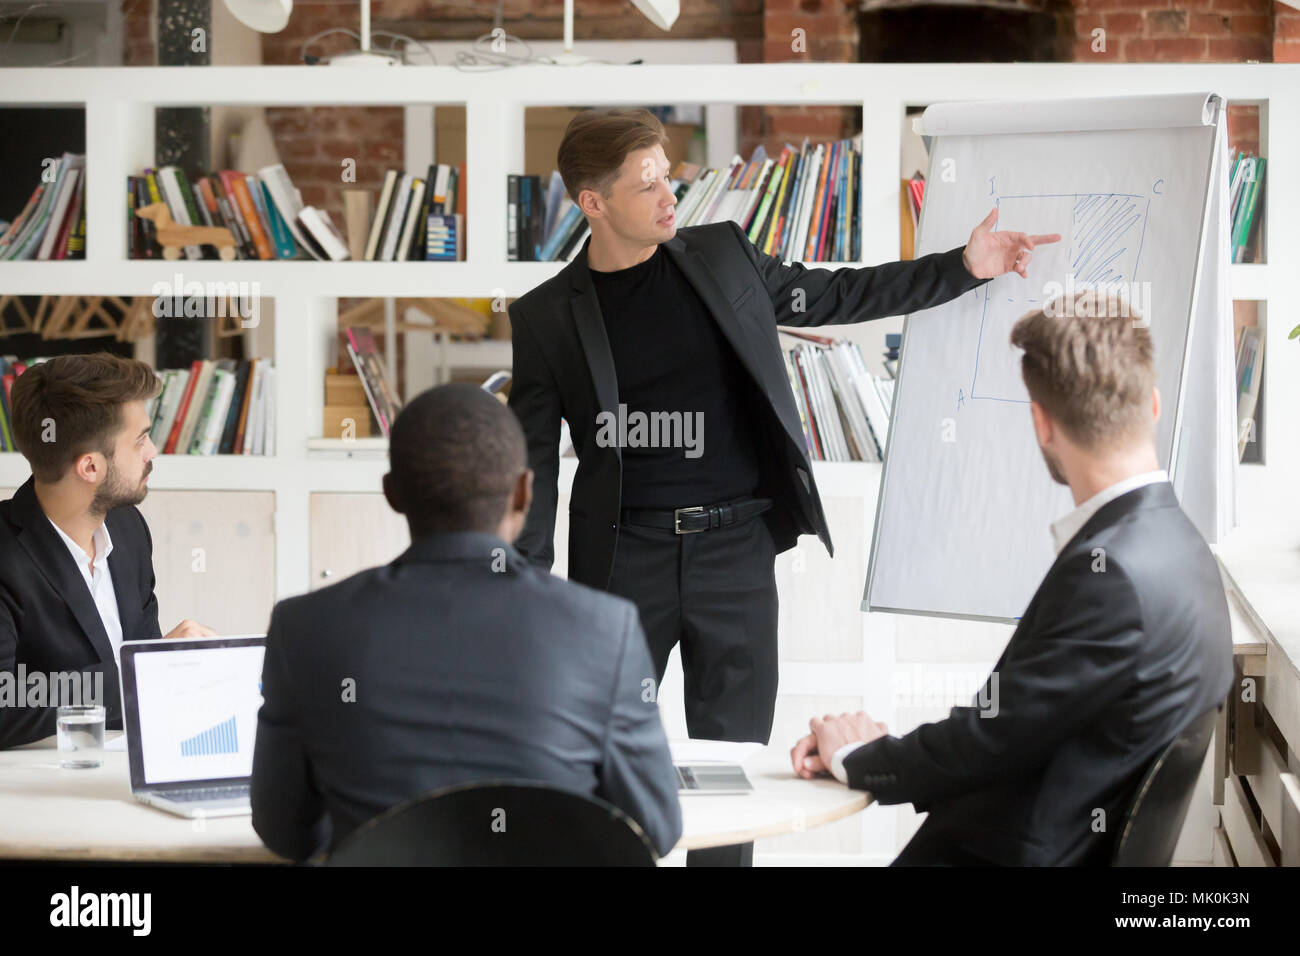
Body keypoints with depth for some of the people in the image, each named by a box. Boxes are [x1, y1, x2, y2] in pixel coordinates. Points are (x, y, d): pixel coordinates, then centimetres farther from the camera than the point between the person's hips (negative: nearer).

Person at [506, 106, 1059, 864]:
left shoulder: (721, 257, 7)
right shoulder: (546, 318, 0)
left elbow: (837, 296, 16)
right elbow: (534, 463, 2)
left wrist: (962, 268, 9)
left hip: (735, 546, 2)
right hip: (624, 552, -2)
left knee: (734, 755, 4)